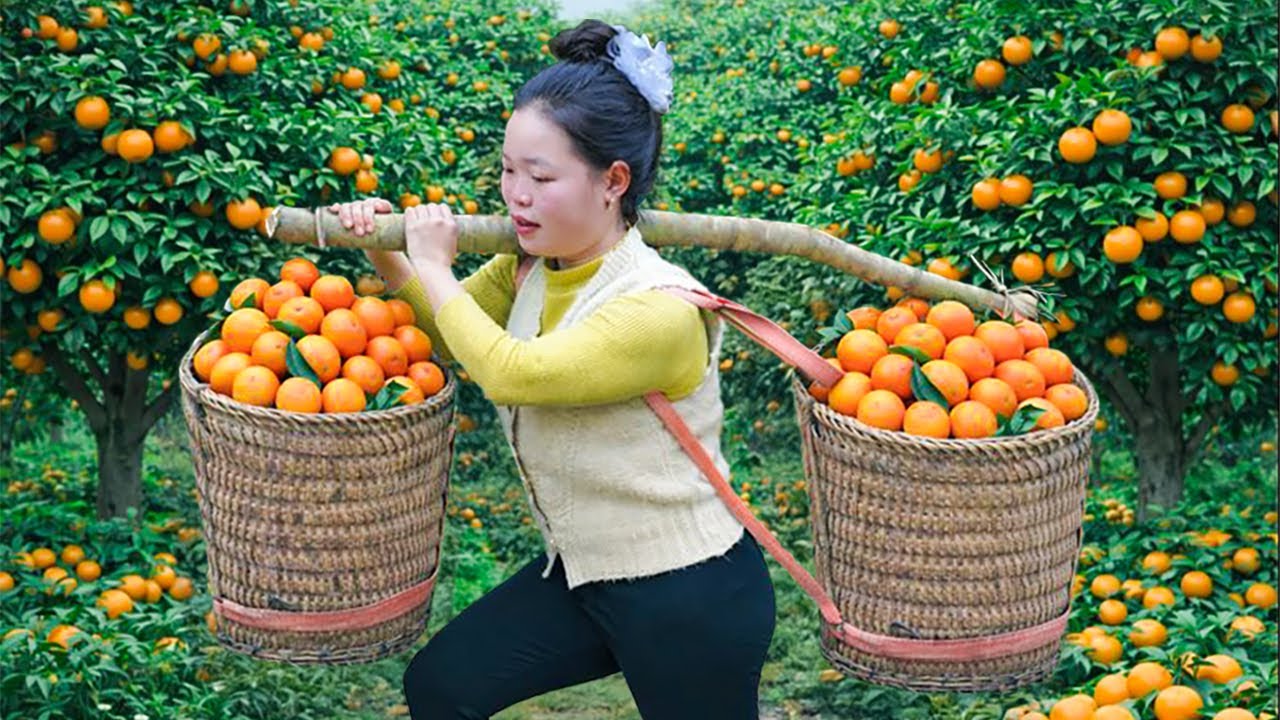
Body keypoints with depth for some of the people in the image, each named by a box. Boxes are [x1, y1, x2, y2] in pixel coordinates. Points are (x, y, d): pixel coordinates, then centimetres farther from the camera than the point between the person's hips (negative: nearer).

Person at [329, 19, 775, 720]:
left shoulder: (661, 310, -27)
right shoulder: (528, 268, -2)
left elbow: (511, 373, -33)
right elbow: (452, 330, 17)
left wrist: (433, 265, -20)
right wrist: (385, 254, -1)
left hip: (691, 601, -8)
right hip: (582, 574, 8)